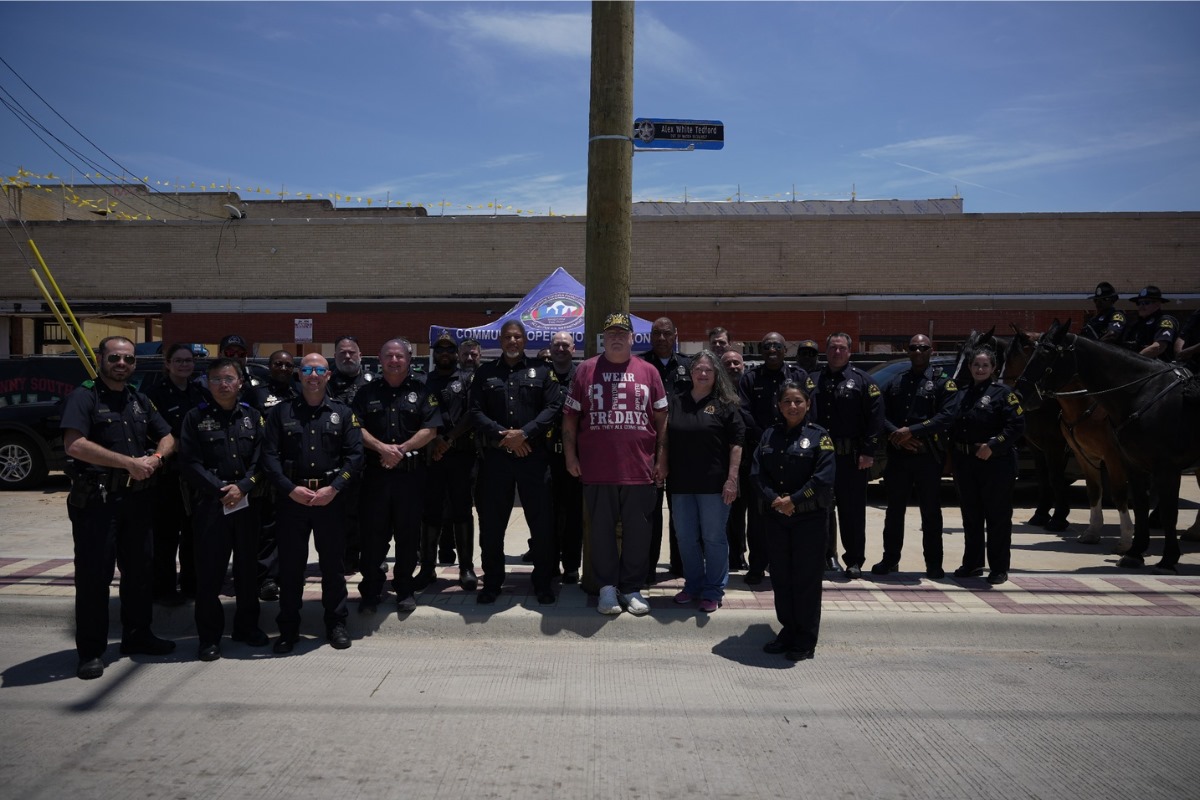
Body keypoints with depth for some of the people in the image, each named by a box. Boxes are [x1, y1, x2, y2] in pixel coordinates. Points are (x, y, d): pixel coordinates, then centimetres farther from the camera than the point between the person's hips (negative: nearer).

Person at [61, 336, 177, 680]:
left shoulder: (139, 400, 14)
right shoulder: (84, 397, -7)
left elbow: (167, 437, 16)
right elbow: (74, 445, -21)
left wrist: (156, 458, -8)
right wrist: (130, 463, -20)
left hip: (137, 497, 7)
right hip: (96, 499, -6)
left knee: (139, 569, 14)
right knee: (94, 575, -1)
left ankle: (137, 635, 28)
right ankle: (91, 651, 8)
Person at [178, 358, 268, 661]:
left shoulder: (253, 417, 9)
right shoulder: (196, 418, 2)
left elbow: (261, 460, 3)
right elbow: (190, 464, -4)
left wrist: (242, 487, -11)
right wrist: (221, 490, -12)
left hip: (248, 502, 2)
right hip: (210, 503, -2)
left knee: (248, 567, 11)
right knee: (209, 571, 0)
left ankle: (247, 626, 25)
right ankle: (209, 637, 10)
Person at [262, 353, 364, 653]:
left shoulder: (343, 413, 6)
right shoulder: (282, 412, 6)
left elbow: (354, 455, -1)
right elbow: (269, 454, -1)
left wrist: (333, 488, -13)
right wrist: (291, 489, -13)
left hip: (331, 498, 0)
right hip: (291, 497, 0)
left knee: (332, 562, 7)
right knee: (290, 564, 6)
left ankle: (336, 623, 20)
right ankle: (288, 628, 17)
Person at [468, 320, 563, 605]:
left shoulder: (541, 370, 8)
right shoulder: (484, 373, 12)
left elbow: (553, 407, -3)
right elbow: (476, 411, 3)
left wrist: (524, 433, -14)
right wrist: (503, 435, -11)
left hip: (534, 455, -1)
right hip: (495, 456, 1)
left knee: (542, 522, 2)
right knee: (491, 523, 6)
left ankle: (543, 583, 15)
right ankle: (492, 582, 20)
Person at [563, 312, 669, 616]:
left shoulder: (648, 372, 8)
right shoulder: (586, 370, 6)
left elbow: (661, 418, 9)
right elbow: (570, 417, 7)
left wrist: (661, 459, 4)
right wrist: (570, 455, 1)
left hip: (640, 468, 1)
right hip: (597, 468, 0)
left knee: (637, 531, 6)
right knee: (602, 529, 7)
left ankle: (632, 588, 19)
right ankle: (607, 587, 20)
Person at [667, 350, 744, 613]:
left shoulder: (726, 405, -1)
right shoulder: (675, 402, 9)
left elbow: (736, 444, -5)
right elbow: (665, 440, 14)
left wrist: (732, 479, -11)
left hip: (714, 483, -4)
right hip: (681, 483, 4)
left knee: (713, 538, 3)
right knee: (686, 538, 12)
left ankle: (713, 592, 16)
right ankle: (692, 586, 28)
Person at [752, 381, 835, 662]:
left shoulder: (819, 435, -5)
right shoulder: (769, 435, 7)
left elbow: (824, 477, -14)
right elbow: (757, 473, 2)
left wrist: (794, 501, -15)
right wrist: (774, 499, -13)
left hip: (810, 517, -4)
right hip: (776, 516, 4)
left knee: (806, 577, 2)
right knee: (781, 575, 11)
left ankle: (806, 641, 14)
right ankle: (788, 630, 25)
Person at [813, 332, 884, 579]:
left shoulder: (863, 380, 1)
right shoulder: (814, 381, 11)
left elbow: (875, 418, -6)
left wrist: (868, 452, -12)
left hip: (852, 457, -3)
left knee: (852, 512, 2)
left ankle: (854, 561, 12)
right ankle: (826, 555, 24)